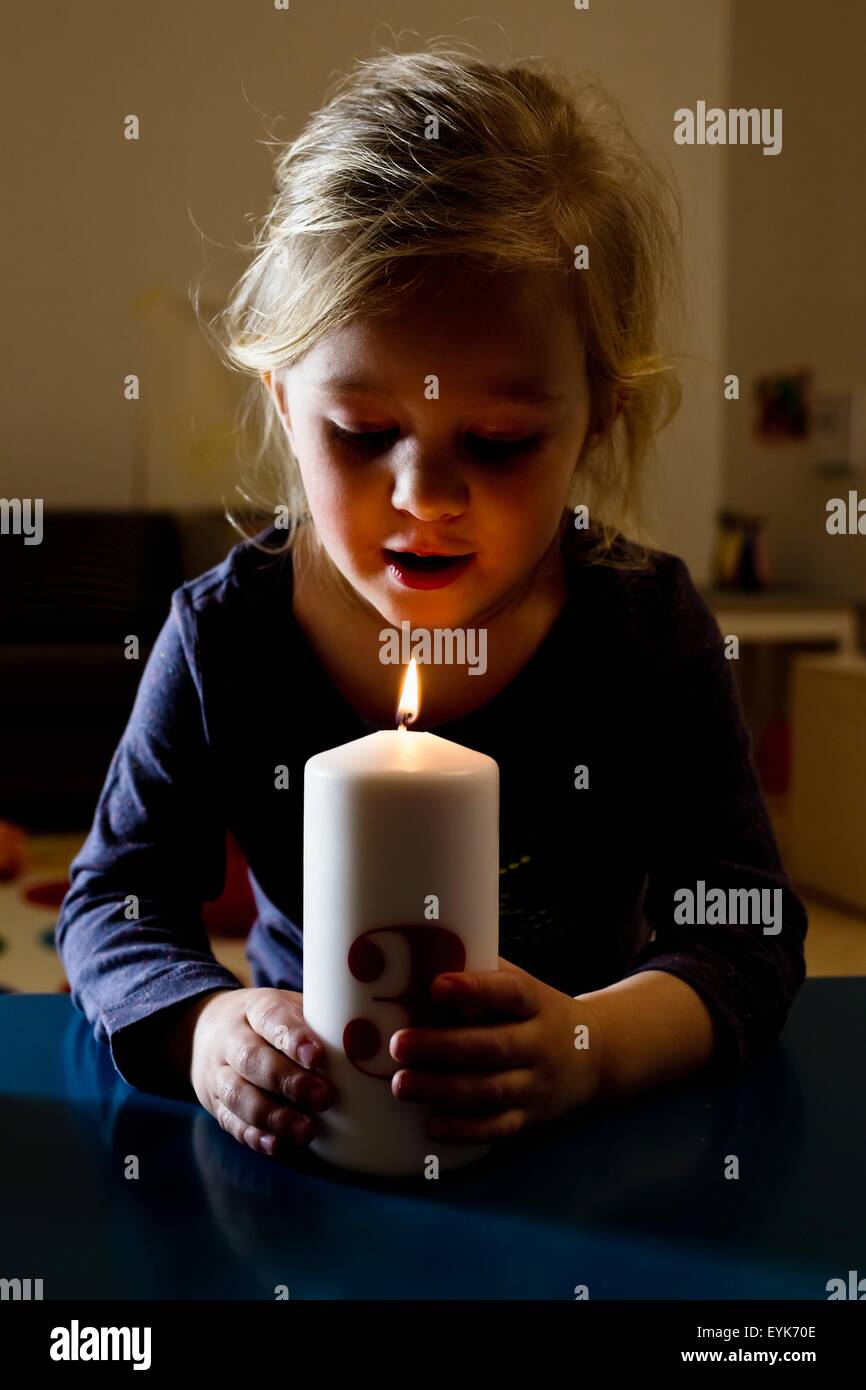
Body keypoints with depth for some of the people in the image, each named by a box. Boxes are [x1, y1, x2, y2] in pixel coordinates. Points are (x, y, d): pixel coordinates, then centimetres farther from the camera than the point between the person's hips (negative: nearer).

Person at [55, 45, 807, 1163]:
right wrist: (204, 1027, -28)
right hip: (304, 1133, 1)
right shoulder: (226, 634, -10)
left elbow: (748, 936, -12)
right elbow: (115, 899, -5)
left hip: (592, 1152, 0)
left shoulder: (647, 631, -11)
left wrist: (596, 1043, -33)